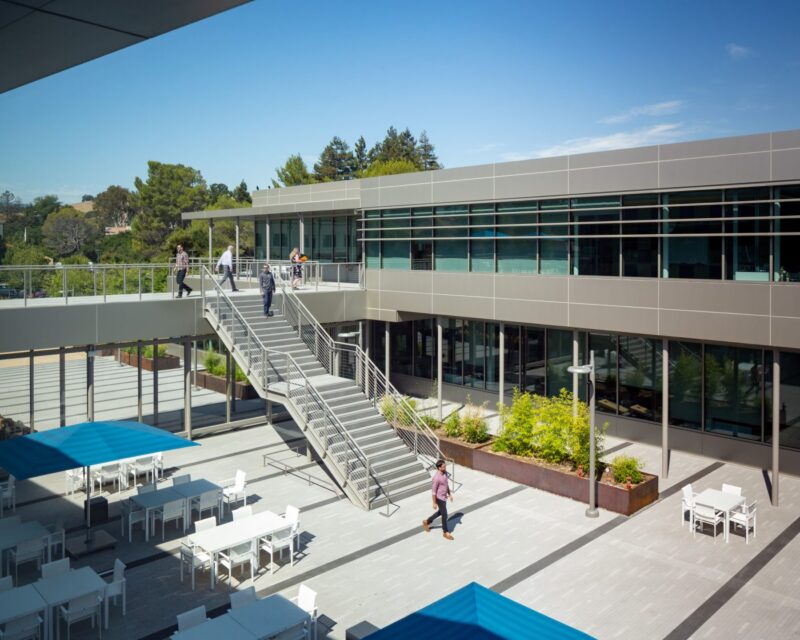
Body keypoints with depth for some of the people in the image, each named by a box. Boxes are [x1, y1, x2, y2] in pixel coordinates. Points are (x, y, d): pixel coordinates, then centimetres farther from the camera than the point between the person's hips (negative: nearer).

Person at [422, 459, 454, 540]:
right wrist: (434, 503, -16)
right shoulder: (436, 478, -30)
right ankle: (446, 532, 24)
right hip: (439, 498, -9)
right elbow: (433, 491, -22)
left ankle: (427, 522, 41)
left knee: (440, 512, 24)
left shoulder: (445, 473, -4)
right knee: (444, 515, 5)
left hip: (444, 497, 9)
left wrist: (449, 494, 16)